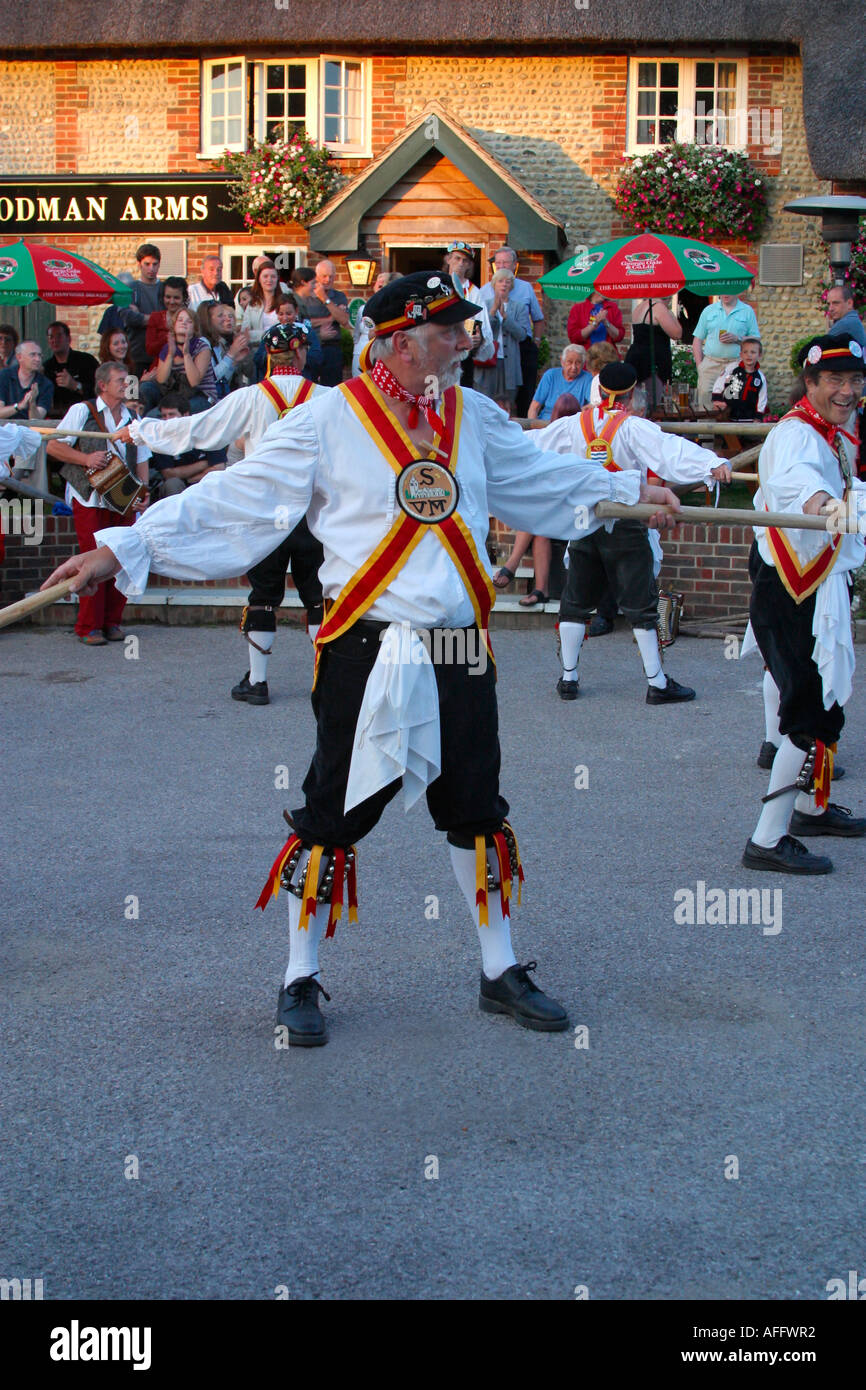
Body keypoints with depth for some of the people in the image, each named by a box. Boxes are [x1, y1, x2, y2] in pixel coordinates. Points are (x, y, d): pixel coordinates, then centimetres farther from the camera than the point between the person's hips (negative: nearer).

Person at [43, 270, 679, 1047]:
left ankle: (501, 974, 28)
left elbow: (543, 476, 27)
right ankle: (301, 982, 18)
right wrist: (123, 549, -14)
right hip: (367, 655, -5)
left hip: (460, 656, 5)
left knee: (479, 815, 13)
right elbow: (234, 499, -9)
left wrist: (627, 489, 31)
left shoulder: (474, 416, 9)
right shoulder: (331, 420, -8)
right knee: (334, 816, 2)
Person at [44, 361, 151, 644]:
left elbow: (141, 461, 15)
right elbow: (53, 446, -2)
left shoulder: (133, 419, 14)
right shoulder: (82, 411, 1)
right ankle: (88, 627, 0)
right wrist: (87, 458, -14)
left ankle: (111, 622, 13)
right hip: (90, 501, -4)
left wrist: (144, 493, 1)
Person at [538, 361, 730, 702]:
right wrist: (712, 464, -37)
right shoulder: (633, 428, -11)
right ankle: (657, 683, 2)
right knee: (641, 603, 1)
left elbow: (534, 445, 14)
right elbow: (669, 450, -26)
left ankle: (568, 677, 17)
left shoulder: (574, 425, 3)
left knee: (576, 602, 15)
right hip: (625, 529, -4)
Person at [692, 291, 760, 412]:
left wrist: (737, 338, -11)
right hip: (710, 364, 1)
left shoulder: (747, 311, 10)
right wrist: (699, 364, 1)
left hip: (736, 365, -1)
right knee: (705, 396, -10)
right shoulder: (709, 310, 13)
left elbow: (756, 339, 6)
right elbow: (697, 340, 12)